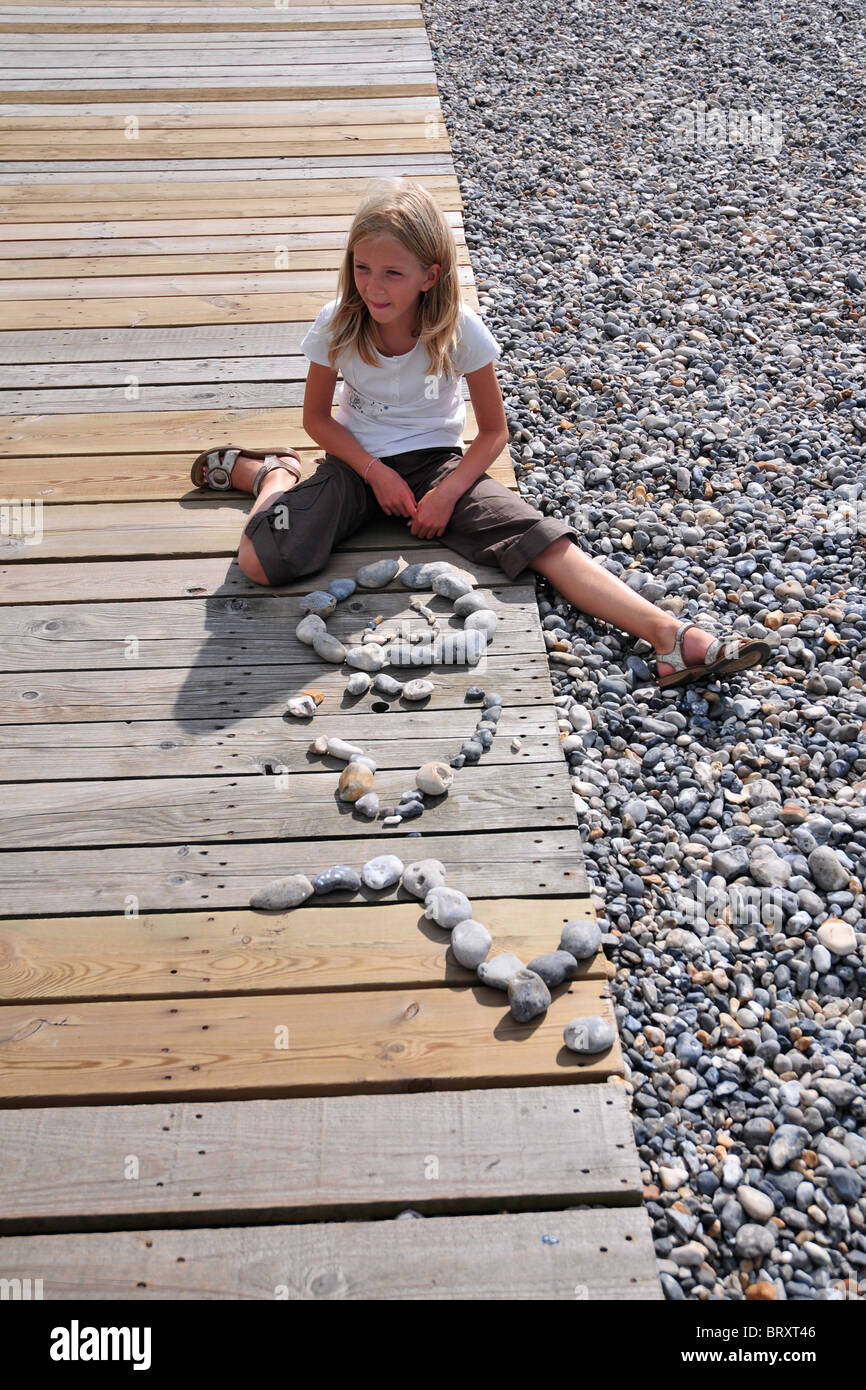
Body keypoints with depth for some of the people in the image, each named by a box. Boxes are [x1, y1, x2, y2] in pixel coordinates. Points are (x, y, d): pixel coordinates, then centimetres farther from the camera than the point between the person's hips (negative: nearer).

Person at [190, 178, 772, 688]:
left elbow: (494, 431, -5)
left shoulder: (459, 331, -16)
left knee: (541, 538, -24)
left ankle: (672, 637, -32)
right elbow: (317, 418, 0)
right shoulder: (337, 326, -14)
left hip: (438, 461, 0)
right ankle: (274, 472, 11)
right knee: (262, 561, -23)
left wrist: (447, 493, -19)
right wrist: (376, 473, -13)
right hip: (358, 461, 1)